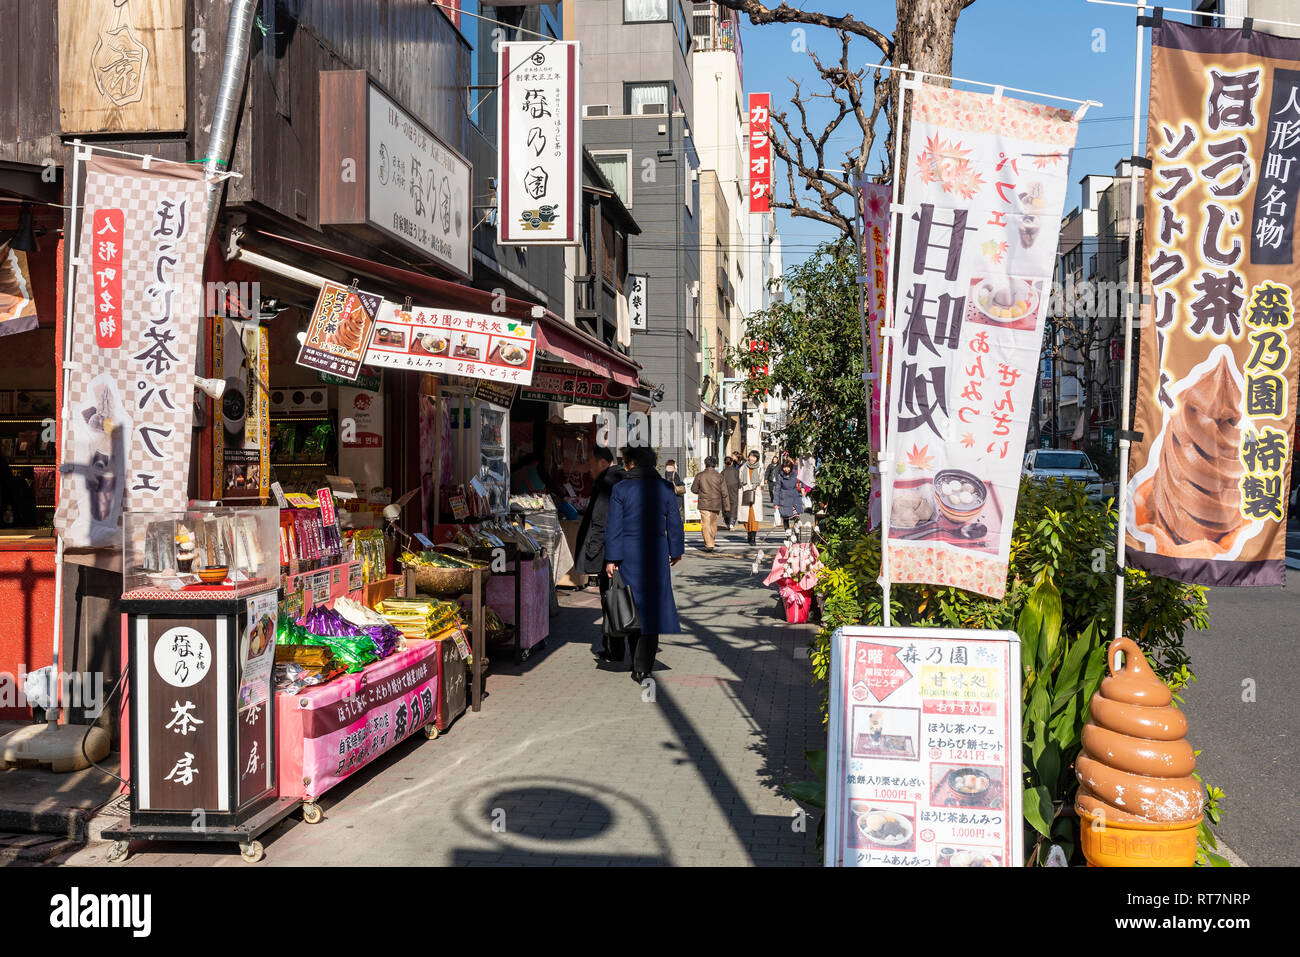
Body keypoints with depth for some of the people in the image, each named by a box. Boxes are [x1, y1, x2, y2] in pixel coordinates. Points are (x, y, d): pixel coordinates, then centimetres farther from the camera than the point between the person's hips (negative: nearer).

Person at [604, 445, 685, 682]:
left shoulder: (620, 489, -5)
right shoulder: (665, 489, 0)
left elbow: (614, 526, -5)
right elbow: (674, 523, 4)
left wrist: (611, 559, -2)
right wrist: (676, 551, 16)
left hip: (628, 553, 0)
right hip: (656, 553, 0)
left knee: (632, 603, 15)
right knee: (653, 605, 4)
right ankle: (642, 667, 1)